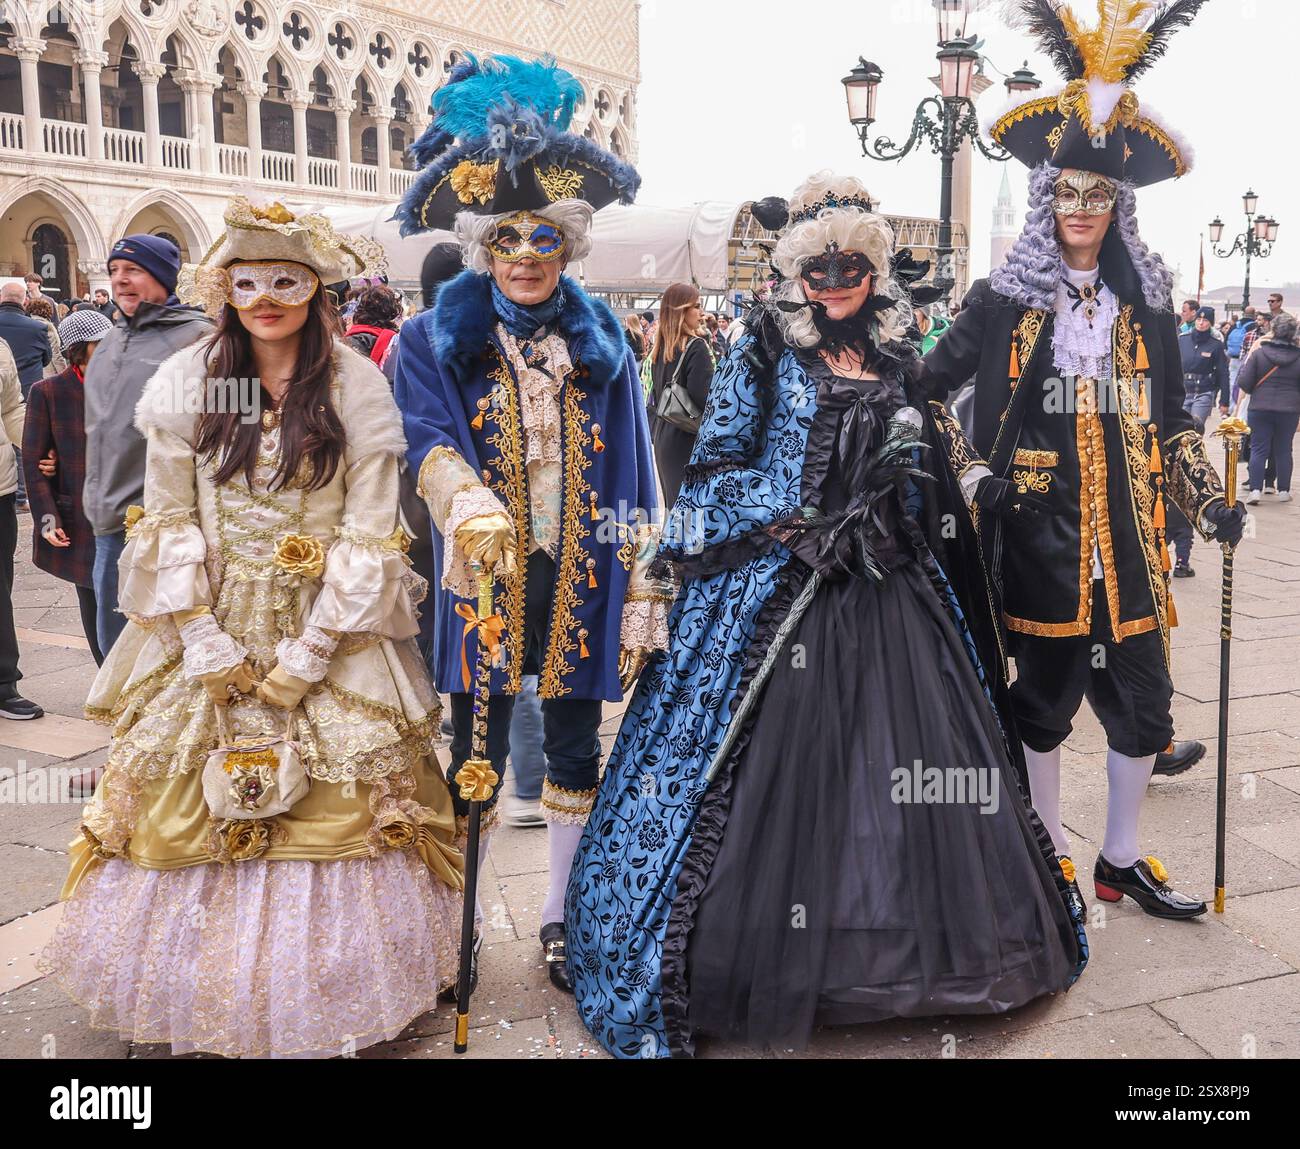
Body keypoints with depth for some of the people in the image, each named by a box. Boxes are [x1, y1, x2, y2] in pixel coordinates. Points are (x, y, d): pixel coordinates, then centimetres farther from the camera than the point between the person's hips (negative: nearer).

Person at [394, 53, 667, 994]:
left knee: (575, 747, 10)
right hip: (485, 574, -2)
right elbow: (425, 437, -15)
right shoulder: (438, 337, 3)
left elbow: (632, 481, 6)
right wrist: (469, 508, -37)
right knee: (476, 753, 5)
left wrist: (641, 596, 2)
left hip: (579, 575, 2)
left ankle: (563, 920, 27)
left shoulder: (602, 341, 7)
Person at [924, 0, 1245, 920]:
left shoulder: (1146, 301, 9)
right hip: (1039, 528, -3)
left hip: (1126, 532, 3)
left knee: (1143, 700, 7)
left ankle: (1122, 858, 26)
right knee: (1044, 698, 7)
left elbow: (1170, 417, 14)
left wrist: (1208, 499, 6)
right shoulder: (1005, 298, 0)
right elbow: (930, 386, 1)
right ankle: (1050, 858, 25)